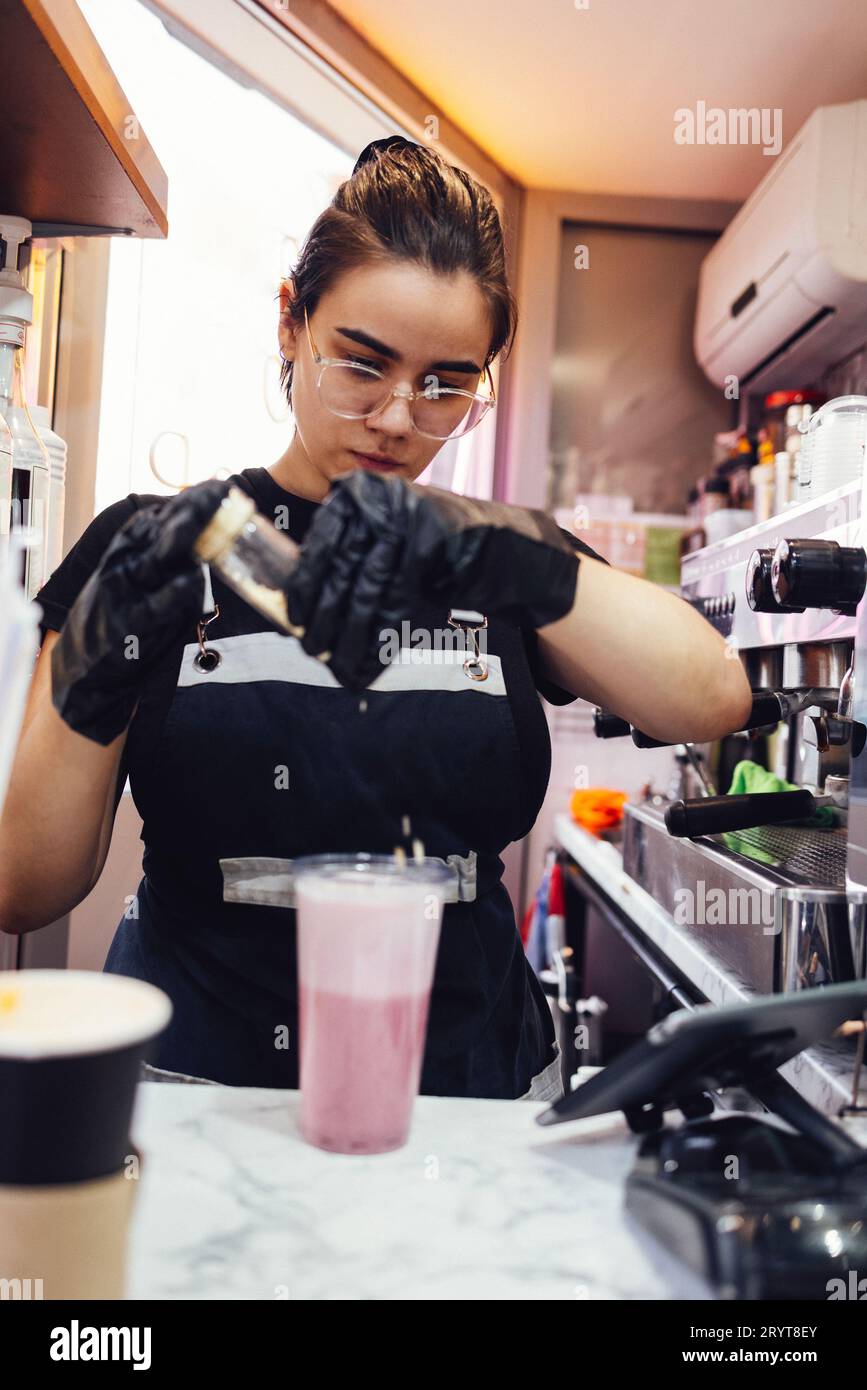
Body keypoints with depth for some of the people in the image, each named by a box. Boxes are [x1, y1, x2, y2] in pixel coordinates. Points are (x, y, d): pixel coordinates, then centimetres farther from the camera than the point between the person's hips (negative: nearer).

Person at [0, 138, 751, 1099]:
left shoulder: (507, 566, 8)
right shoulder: (148, 550, 2)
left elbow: (713, 700, -11)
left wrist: (501, 550, -24)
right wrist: (93, 669, -18)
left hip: (466, 1087, 2)